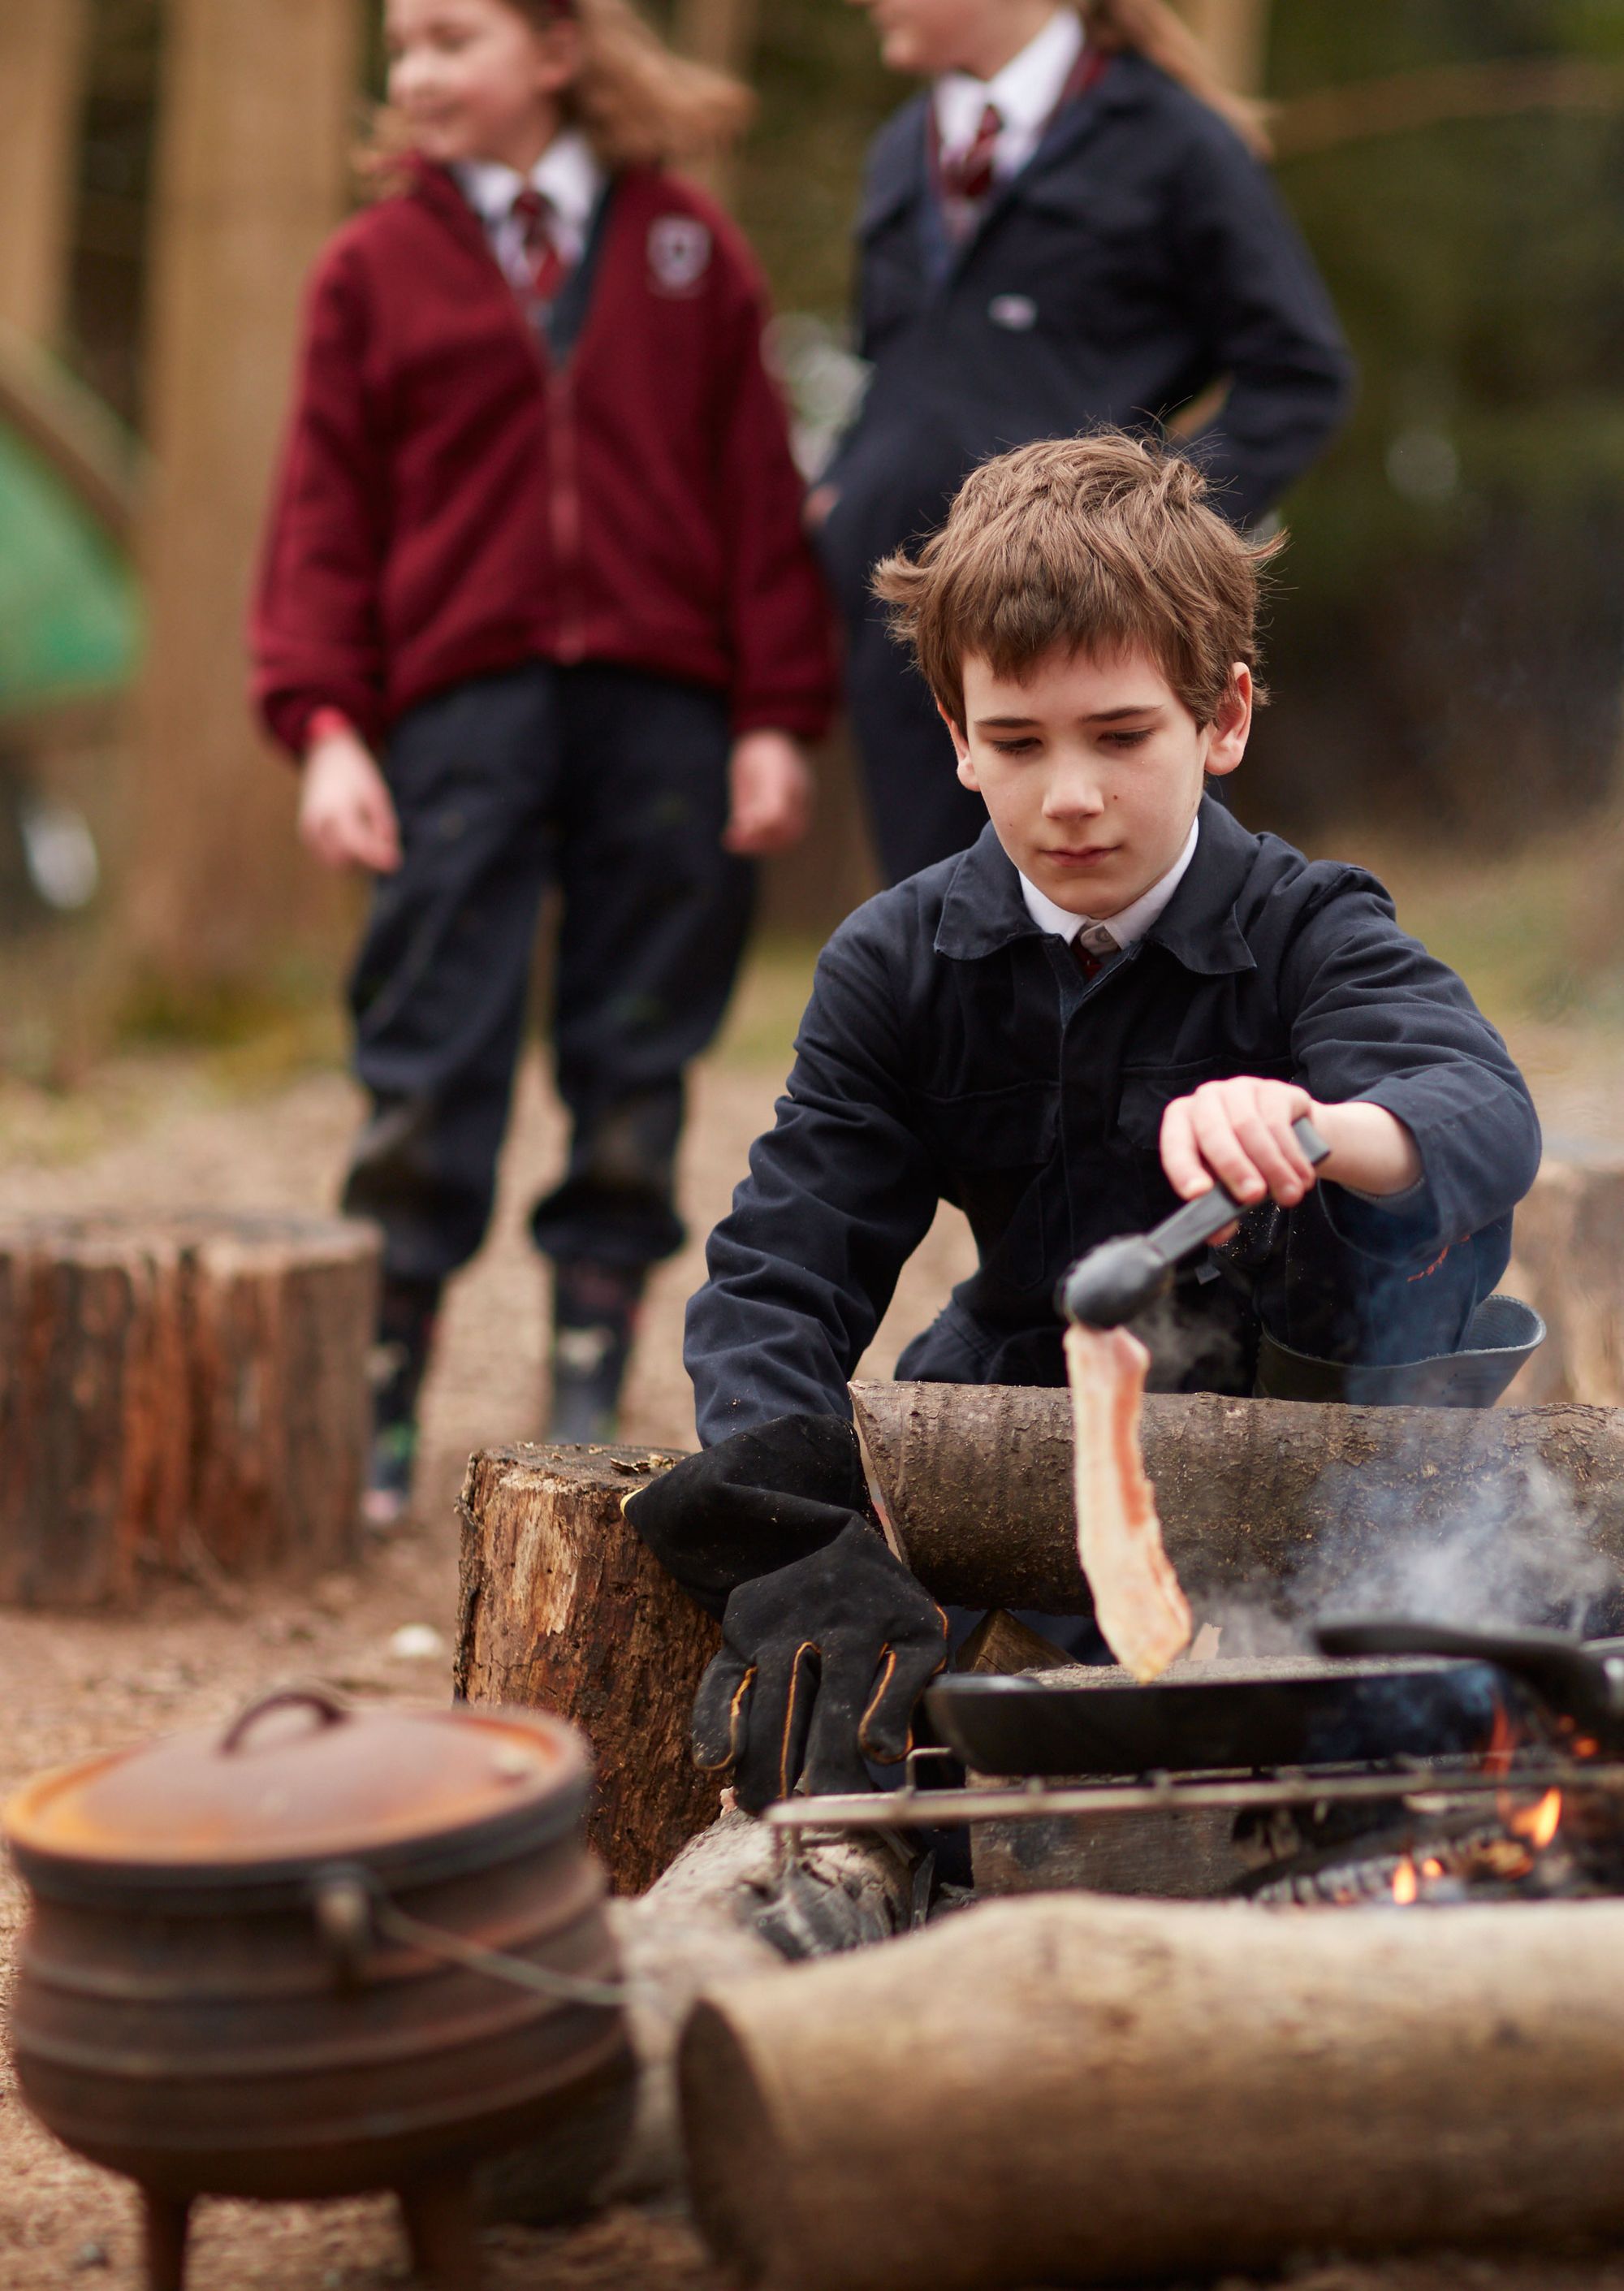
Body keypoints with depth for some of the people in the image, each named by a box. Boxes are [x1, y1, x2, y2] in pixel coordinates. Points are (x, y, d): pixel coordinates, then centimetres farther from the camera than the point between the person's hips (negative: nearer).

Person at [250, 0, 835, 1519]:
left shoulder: (689, 252, 10)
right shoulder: (375, 268, 9)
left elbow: (759, 493, 8)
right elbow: (325, 512, 5)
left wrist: (776, 717, 2)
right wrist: (324, 723, -6)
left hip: (662, 709, 1)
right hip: (461, 708, -1)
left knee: (633, 1067, 5)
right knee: (428, 1066, -3)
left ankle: (590, 1404, 16)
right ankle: (377, 1418, 5)